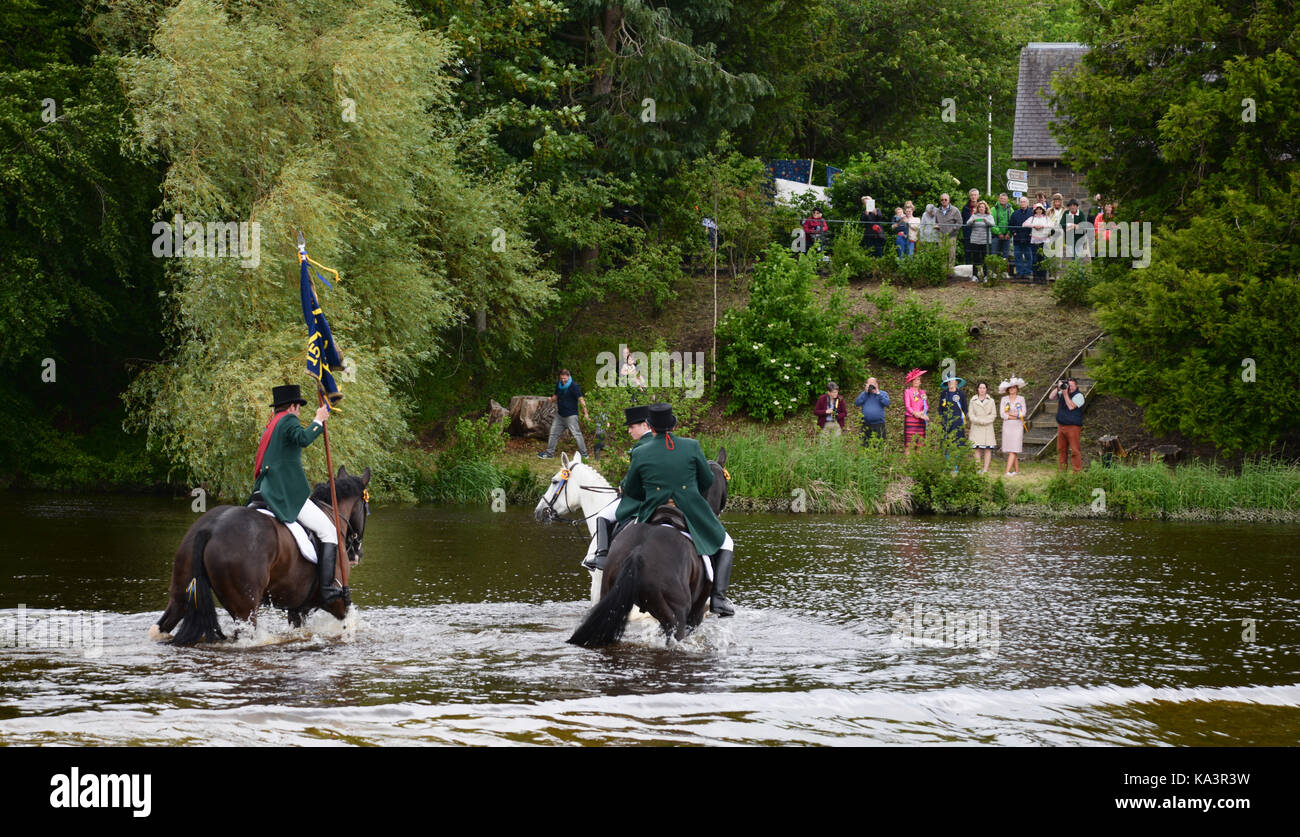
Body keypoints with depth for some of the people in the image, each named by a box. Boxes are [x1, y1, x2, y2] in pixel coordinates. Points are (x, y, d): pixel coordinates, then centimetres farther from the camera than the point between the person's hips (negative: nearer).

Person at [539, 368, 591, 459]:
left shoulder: (574, 386, -14)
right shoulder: (559, 385, 7)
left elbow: (580, 399, -16)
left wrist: (585, 413, -21)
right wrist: (551, 399, -4)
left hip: (571, 415, -7)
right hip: (560, 414, 7)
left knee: (576, 434, -6)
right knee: (553, 433, 10)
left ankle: (583, 454, 3)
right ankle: (549, 453, 20)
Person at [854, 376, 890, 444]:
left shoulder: (883, 393, 8)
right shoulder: (863, 394, 14)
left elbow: (887, 403, -10)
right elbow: (857, 403, -2)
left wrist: (878, 393, -11)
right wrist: (865, 392, -5)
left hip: (878, 425, -2)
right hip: (866, 425, 2)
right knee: (864, 446, 2)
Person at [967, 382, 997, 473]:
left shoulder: (990, 400, 10)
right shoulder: (973, 400, 9)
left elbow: (993, 414, 5)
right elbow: (971, 415, 5)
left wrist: (985, 421, -9)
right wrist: (979, 421, -11)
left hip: (987, 427, 0)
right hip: (976, 427, 0)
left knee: (988, 449, -5)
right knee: (977, 448, -6)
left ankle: (985, 469, -5)